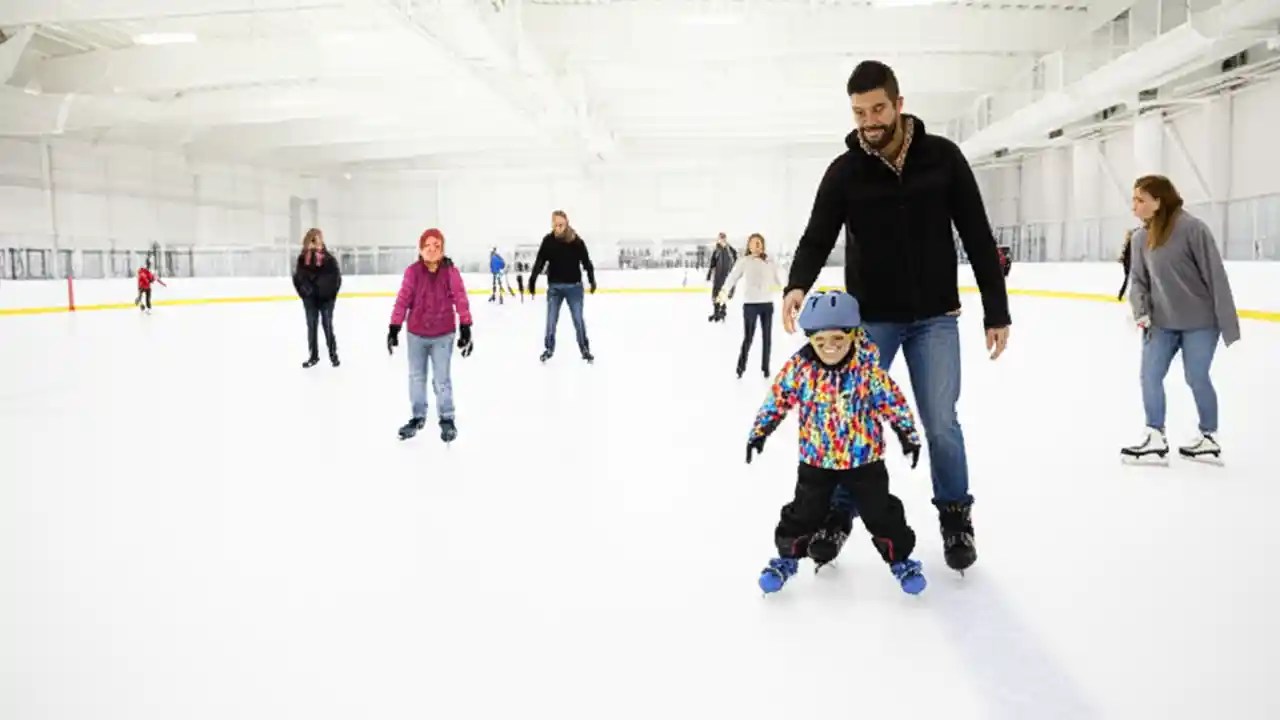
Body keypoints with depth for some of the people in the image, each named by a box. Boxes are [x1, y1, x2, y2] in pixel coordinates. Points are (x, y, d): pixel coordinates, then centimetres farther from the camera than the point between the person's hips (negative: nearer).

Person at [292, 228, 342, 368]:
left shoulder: (329, 259, -9)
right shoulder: (302, 258, -2)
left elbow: (336, 278, -5)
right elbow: (297, 277, 5)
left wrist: (331, 294, -9)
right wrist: (303, 292, -2)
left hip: (326, 299, -2)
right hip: (310, 299, 2)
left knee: (328, 326, 4)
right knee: (311, 327, 8)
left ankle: (333, 354, 15)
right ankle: (313, 356, 17)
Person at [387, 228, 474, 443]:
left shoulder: (451, 271, -12)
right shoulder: (413, 271, -9)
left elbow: (460, 300, -10)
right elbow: (403, 300, -6)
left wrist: (465, 330, -12)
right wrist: (393, 329, -5)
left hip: (443, 334, -2)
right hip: (416, 334, 2)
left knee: (442, 378, 4)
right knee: (416, 377, 15)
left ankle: (447, 419, 19)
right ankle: (418, 417, 32)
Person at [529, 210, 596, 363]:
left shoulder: (576, 241, -10)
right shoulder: (548, 241, -6)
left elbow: (586, 261, -5)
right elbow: (539, 261, -7)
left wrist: (592, 280, -9)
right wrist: (532, 280, -16)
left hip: (574, 286, -1)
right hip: (554, 286, 1)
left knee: (578, 319, 4)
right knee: (551, 320, 7)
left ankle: (585, 350, 16)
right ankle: (549, 349, 22)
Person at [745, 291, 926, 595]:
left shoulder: (868, 368, -16)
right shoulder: (800, 367, -13)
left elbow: (892, 401, -4)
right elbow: (778, 399, -1)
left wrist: (908, 434, 1)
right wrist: (759, 431, 4)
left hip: (864, 458, -1)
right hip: (815, 459, 1)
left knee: (881, 512, 8)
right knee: (804, 512, 11)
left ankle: (900, 558, 30)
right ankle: (787, 557, 32)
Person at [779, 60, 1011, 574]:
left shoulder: (942, 156, -4)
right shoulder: (844, 171, -4)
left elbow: (977, 236, -1)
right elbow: (817, 238, -6)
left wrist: (996, 312, -2)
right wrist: (798, 285, -29)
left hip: (934, 318, 0)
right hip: (870, 317, 1)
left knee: (940, 425, 2)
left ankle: (955, 518, 24)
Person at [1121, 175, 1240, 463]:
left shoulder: (1191, 228, -16)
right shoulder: (1140, 238, 2)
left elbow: (1215, 276, -15)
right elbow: (1138, 279, 9)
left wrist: (1229, 324, -14)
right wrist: (1141, 311, -10)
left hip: (1200, 321, -5)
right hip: (1162, 323, 5)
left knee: (1196, 377, 2)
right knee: (1150, 376, -1)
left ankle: (1210, 438, 21)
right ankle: (1155, 437, 10)